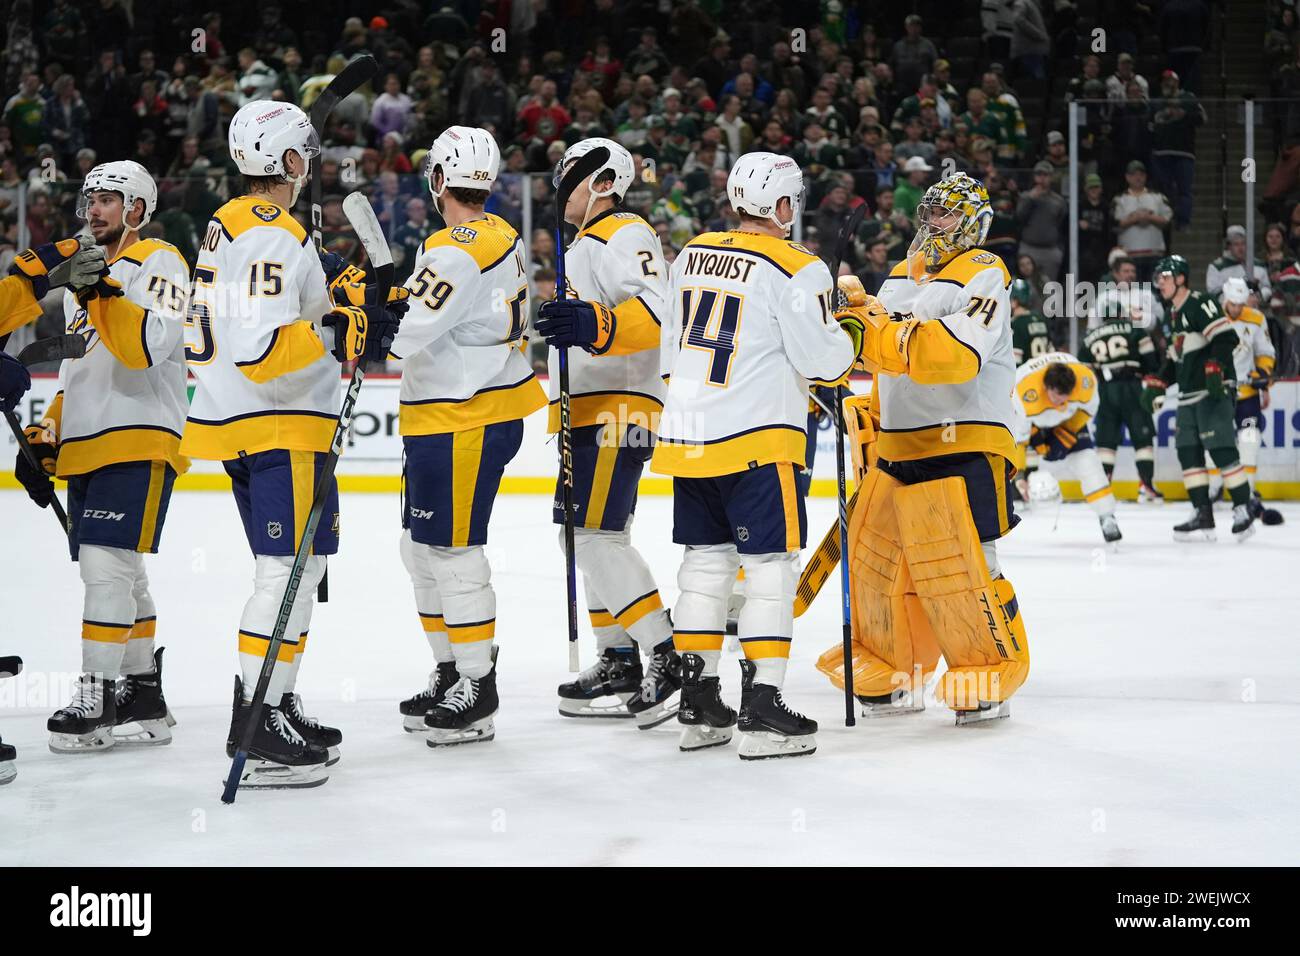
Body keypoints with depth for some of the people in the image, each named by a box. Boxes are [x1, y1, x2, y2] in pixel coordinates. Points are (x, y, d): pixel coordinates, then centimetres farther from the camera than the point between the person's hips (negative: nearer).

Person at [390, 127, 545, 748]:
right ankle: (450, 674, 25)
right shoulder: (503, 236, 9)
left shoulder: (458, 252, -22)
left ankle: (477, 690, 2)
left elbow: (401, 335, -25)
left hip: (463, 425, -10)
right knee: (421, 546, 17)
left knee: (451, 549, -4)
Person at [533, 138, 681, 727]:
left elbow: (660, 309, -27)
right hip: (586, 413, 11)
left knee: (595, 534, -18)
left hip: (617, 412, -11)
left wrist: (597, 326, -40)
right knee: (583, 537, 12)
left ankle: (669, 658, -17)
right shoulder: (582, 246, 25)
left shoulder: (626, 236, -9)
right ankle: (620, 665, 19)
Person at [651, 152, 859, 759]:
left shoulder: (692, 255, 10)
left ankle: (697, 706, 17)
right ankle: (762, 711, -6)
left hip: (686, 431, 7)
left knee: (705, 560, 14)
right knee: (771, 565, -1)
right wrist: (848, 339, 10)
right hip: (755, 439, -7)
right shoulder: (796, 270, -11)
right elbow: (820, 359, -10)